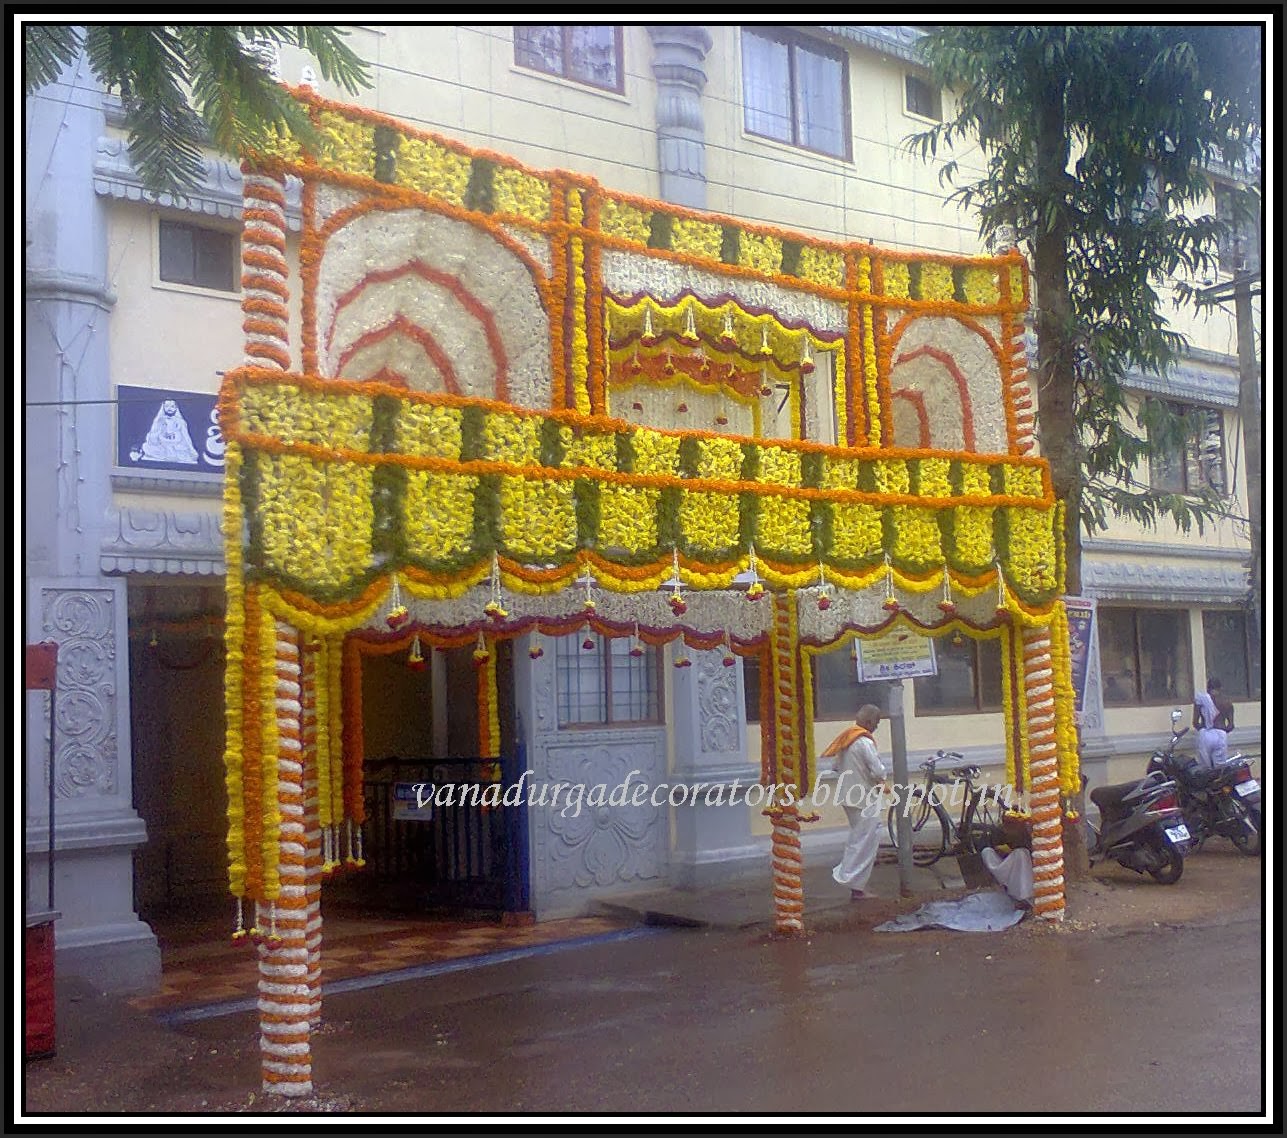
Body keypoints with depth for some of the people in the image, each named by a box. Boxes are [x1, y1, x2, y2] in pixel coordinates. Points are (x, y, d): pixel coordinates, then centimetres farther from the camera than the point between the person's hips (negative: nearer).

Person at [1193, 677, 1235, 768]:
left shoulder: (1200, 698, 2)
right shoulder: (1227, 701, 9)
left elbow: (1195, 722, 0)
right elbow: (1231, 725, 7)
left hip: (1204, 735, -1)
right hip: (1221, 735, 1)